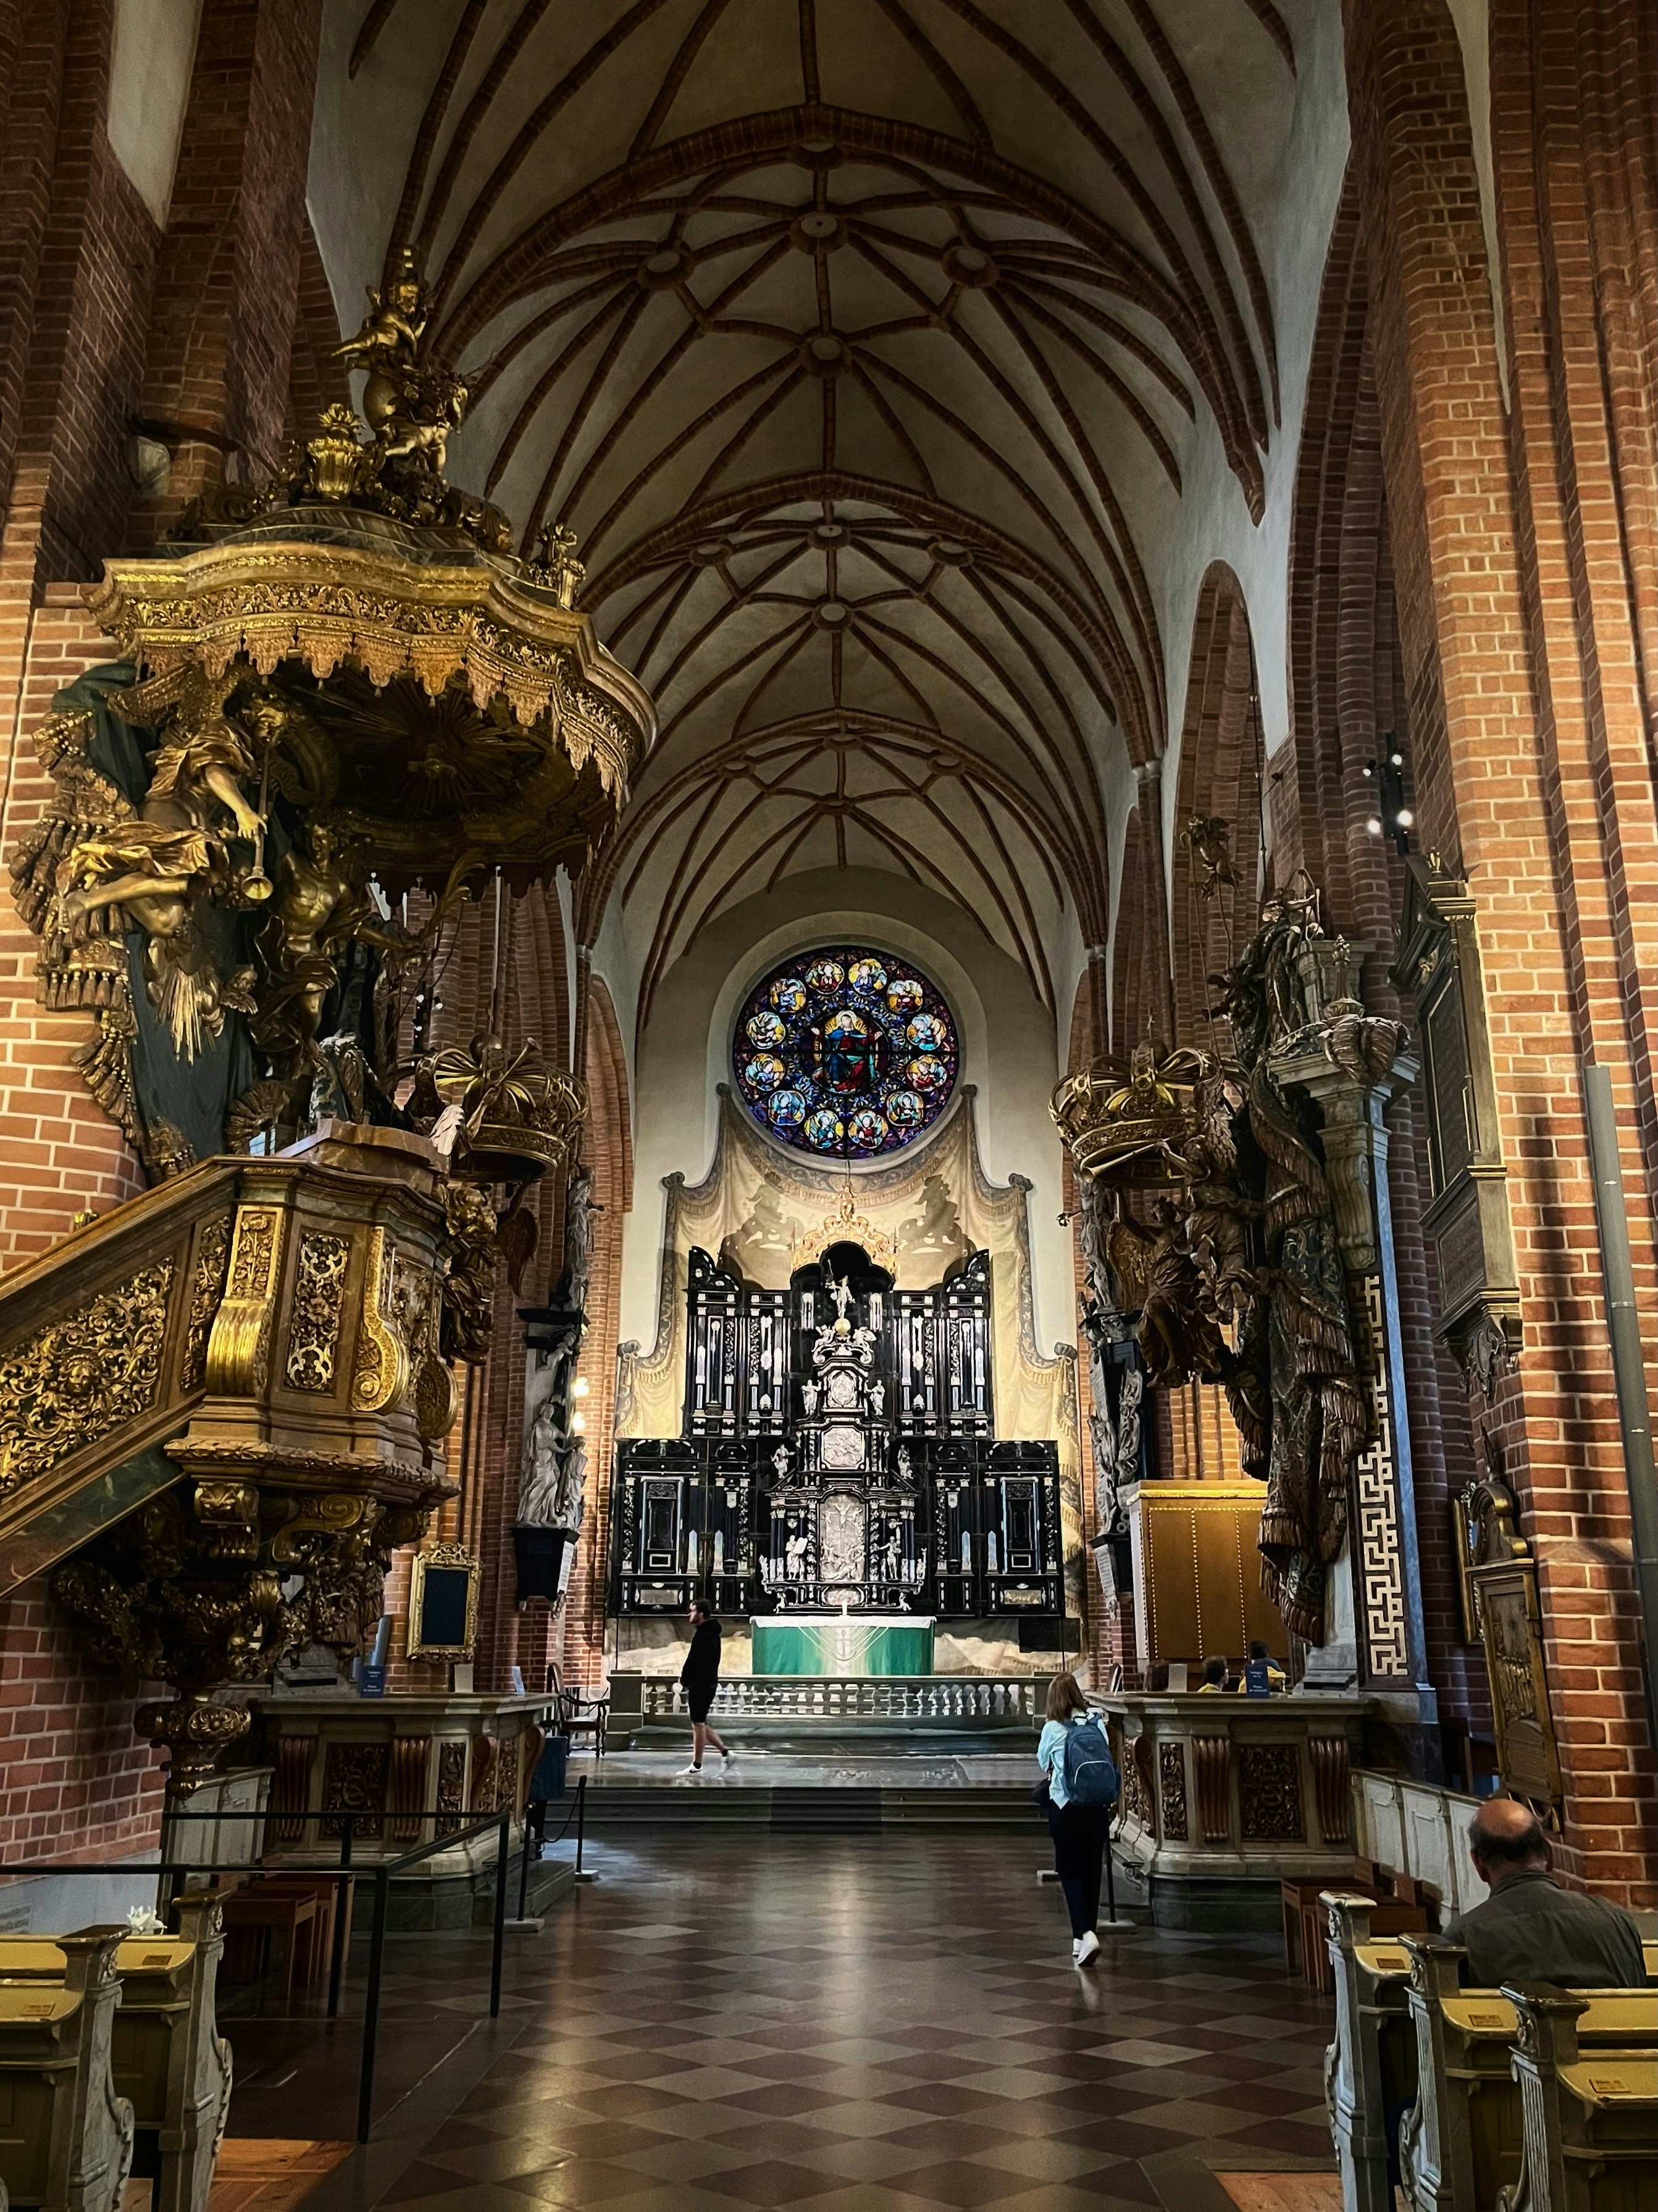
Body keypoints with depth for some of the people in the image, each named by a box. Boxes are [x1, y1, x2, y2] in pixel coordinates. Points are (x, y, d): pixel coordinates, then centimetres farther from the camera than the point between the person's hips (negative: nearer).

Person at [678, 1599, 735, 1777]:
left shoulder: (703, 1635, -18)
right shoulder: (712, 1632, 15)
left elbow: (693, 1661, -21)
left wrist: (684, 1680, -12)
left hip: (700, 1686, -10)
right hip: (709, 1684, 10)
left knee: (699, 1725, -1)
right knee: (700, 1724, 16)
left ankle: (696, 1766, 6)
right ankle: (726, 1753, 16)